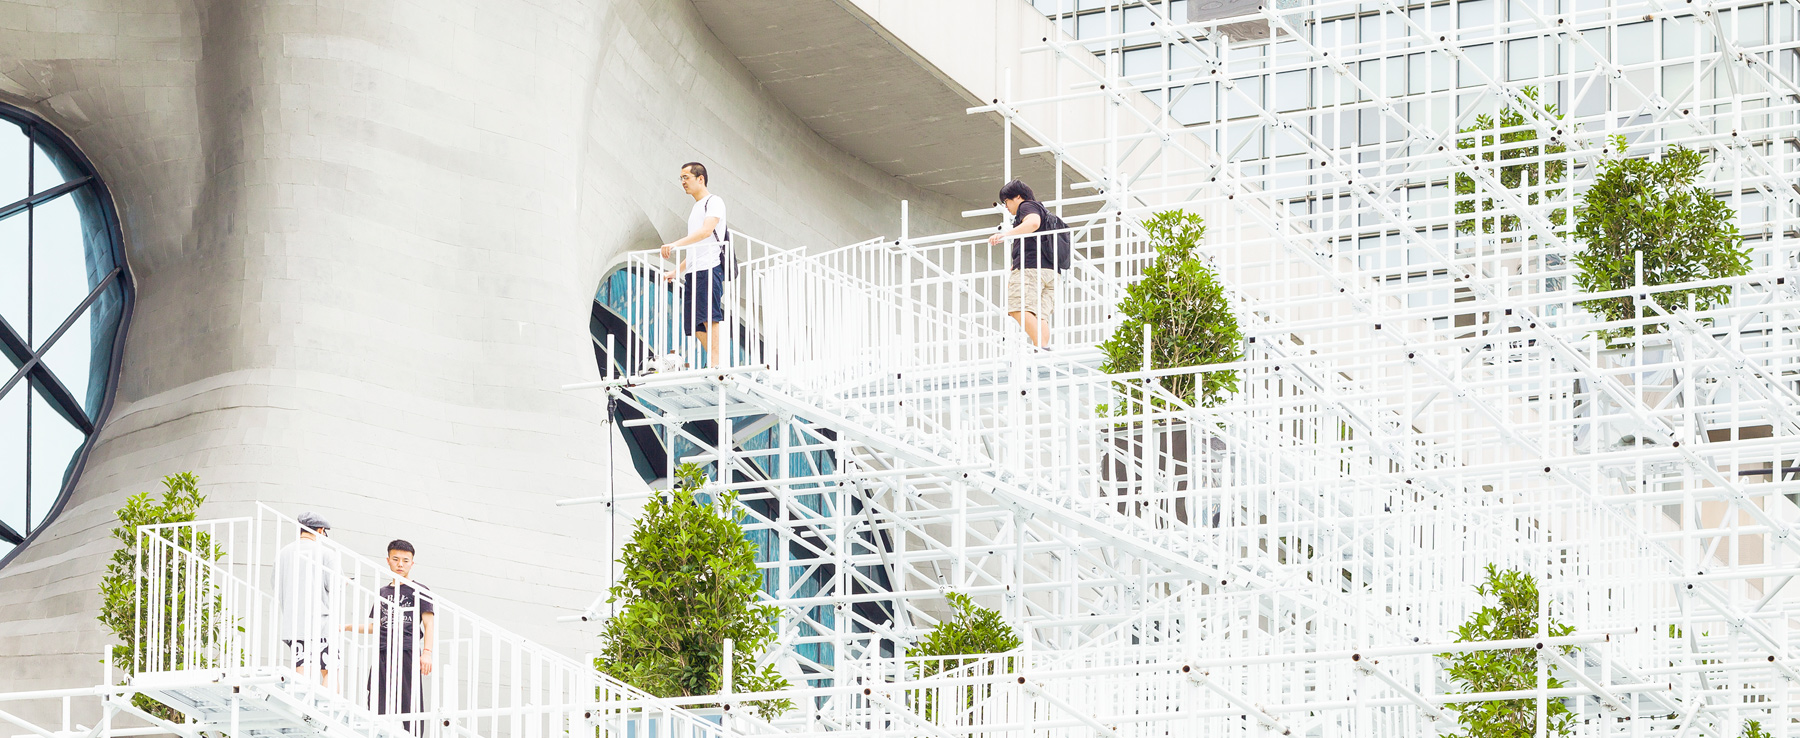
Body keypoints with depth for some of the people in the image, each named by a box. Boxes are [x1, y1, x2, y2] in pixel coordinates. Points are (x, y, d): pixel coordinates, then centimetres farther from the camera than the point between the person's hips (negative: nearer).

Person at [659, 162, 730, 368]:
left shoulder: (714, 202, -1)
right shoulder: (696, 208, 27)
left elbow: (706, 231, -19)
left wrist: (675, 244, -26)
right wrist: (676, 272, 23)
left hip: (710, 268, -9)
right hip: (693, 272, 9)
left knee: (709, 318, -18)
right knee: (695, 323, 2)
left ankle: (715, 363, -25)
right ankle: (715, 364, 1)